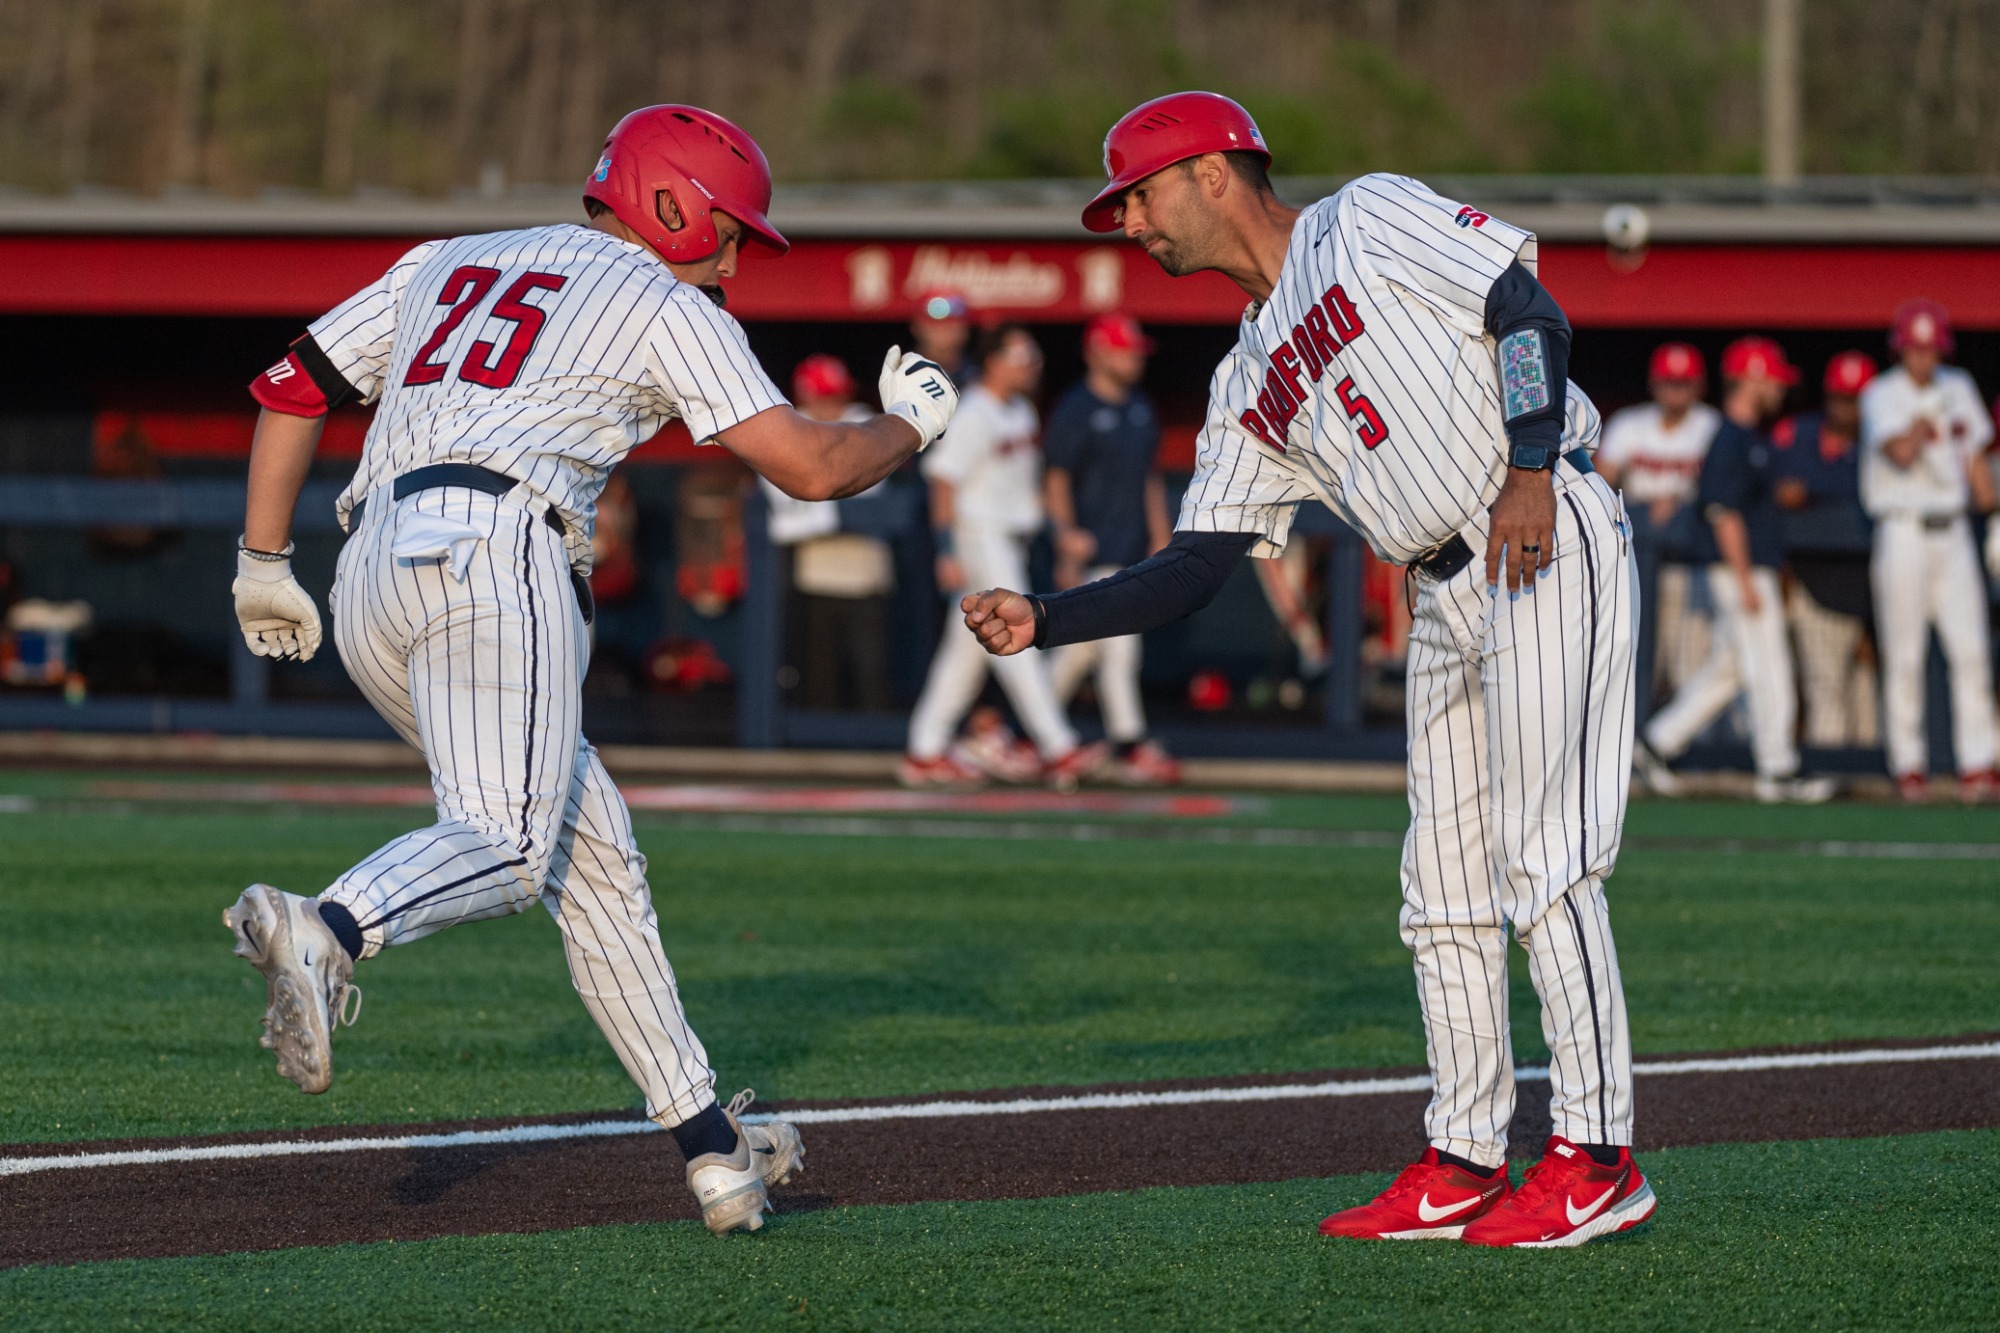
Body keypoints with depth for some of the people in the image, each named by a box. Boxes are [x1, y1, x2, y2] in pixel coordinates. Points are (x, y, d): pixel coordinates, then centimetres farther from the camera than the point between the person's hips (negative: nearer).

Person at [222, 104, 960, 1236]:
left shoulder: (443, 266, 28)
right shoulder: (665, 305, 10)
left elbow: (292, 387, 24)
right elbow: (811, 467, 4)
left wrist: (264, 565, 27)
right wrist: (913, 423, 24)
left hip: (370, 588, 7)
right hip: (494, 549, -7)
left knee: (592, 849, 10)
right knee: (508, 844, -19)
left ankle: (711, 1143, 7)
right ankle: (325, 932, -48)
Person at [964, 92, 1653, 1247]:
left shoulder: (1373, 221, 1)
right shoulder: (1249, 384, 20)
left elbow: (1530, 310, -8)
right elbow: (1196, 570, 15)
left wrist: (1531, 470, -21)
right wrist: (1045, 620, 5)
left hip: (1551, 542, -8)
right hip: (1449, 597, 8)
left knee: (1540, 855, -12)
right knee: (1445, 884, 8)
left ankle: (1598, 1159, -10)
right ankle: (1466, 1163, 14)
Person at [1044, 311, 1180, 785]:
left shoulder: (1141, 408, 15)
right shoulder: (1075, 410, -9)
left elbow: (1151, 477, 21)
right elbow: (1056, 479, -11)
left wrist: (1161, 537, 15)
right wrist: (1067, 537, -18)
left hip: (1131, 550, 8)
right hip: (1094, 552, -8)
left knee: (1084, 647, 12)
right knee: (1119, 646, -10)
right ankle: (1130, 747, -8)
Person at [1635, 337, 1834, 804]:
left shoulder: (1754, 438, 16)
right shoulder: (1730, 441, -15)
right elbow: (1725, 515, -20)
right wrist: (1746, 582, -22)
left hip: (1755, 572, 10)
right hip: (1742, 573, -10)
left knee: (1726, 668, 14)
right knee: (1768, 670, -7)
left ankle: (1658, 744, 18)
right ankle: (1777, 772, -3)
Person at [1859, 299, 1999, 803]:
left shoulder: (1958, 389, 12)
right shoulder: (1881, 396, -6)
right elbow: (1902, 454, -23)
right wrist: (1924, 419, -14)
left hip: (1953, 533, 4)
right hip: (1903, 533, -4)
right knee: (1904, 657, -2)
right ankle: (1908, 766, 6)